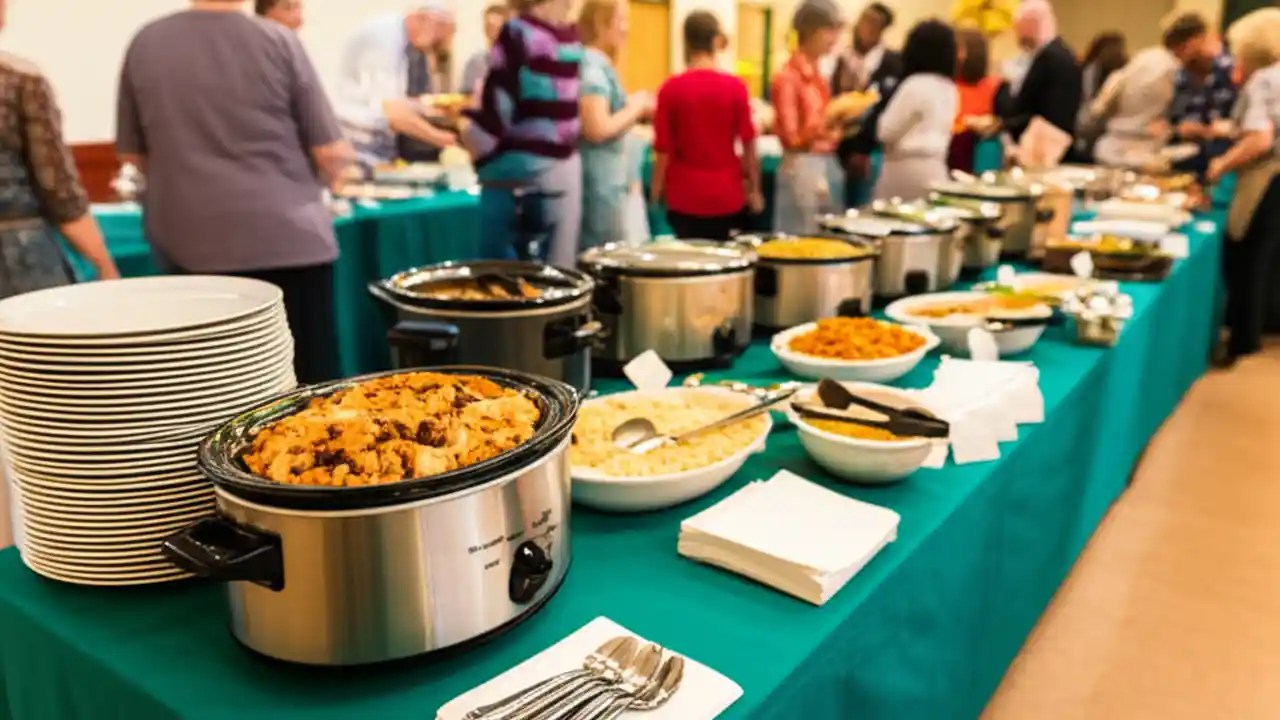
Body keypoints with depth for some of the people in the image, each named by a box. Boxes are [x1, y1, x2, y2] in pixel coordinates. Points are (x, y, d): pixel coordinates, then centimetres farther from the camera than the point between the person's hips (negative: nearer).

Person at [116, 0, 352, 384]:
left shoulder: (145, 43, 3)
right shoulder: (278, 41, -7)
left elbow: (131, 153, 11)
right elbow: (332, 153, -6)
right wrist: (327, 173, 16)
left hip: (185, 243, 4)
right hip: (285, 237, -3)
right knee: (306, 388, 6)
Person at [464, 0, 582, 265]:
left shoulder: (517, 33, -11)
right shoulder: (571, 34, 9)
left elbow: (497, 109, -13)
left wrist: (478, 153, 3)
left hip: (520, 173, -6)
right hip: (567, 168, 6)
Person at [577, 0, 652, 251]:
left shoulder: (597, 65, 14)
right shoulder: (592, 67, -15)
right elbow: (597, 129, -24)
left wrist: (635, 112, 10)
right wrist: (636, 107, -11)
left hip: (604, 181, 10)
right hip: (598, 184, -10)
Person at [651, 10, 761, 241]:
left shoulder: (671, 88, -7)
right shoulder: (736, 87, -5)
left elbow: (663, 148, -5)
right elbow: (748, 143, -3)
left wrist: (656, 192, 7)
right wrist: (754, 189, 7)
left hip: (684, 196, -1)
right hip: (726, 196, 1)